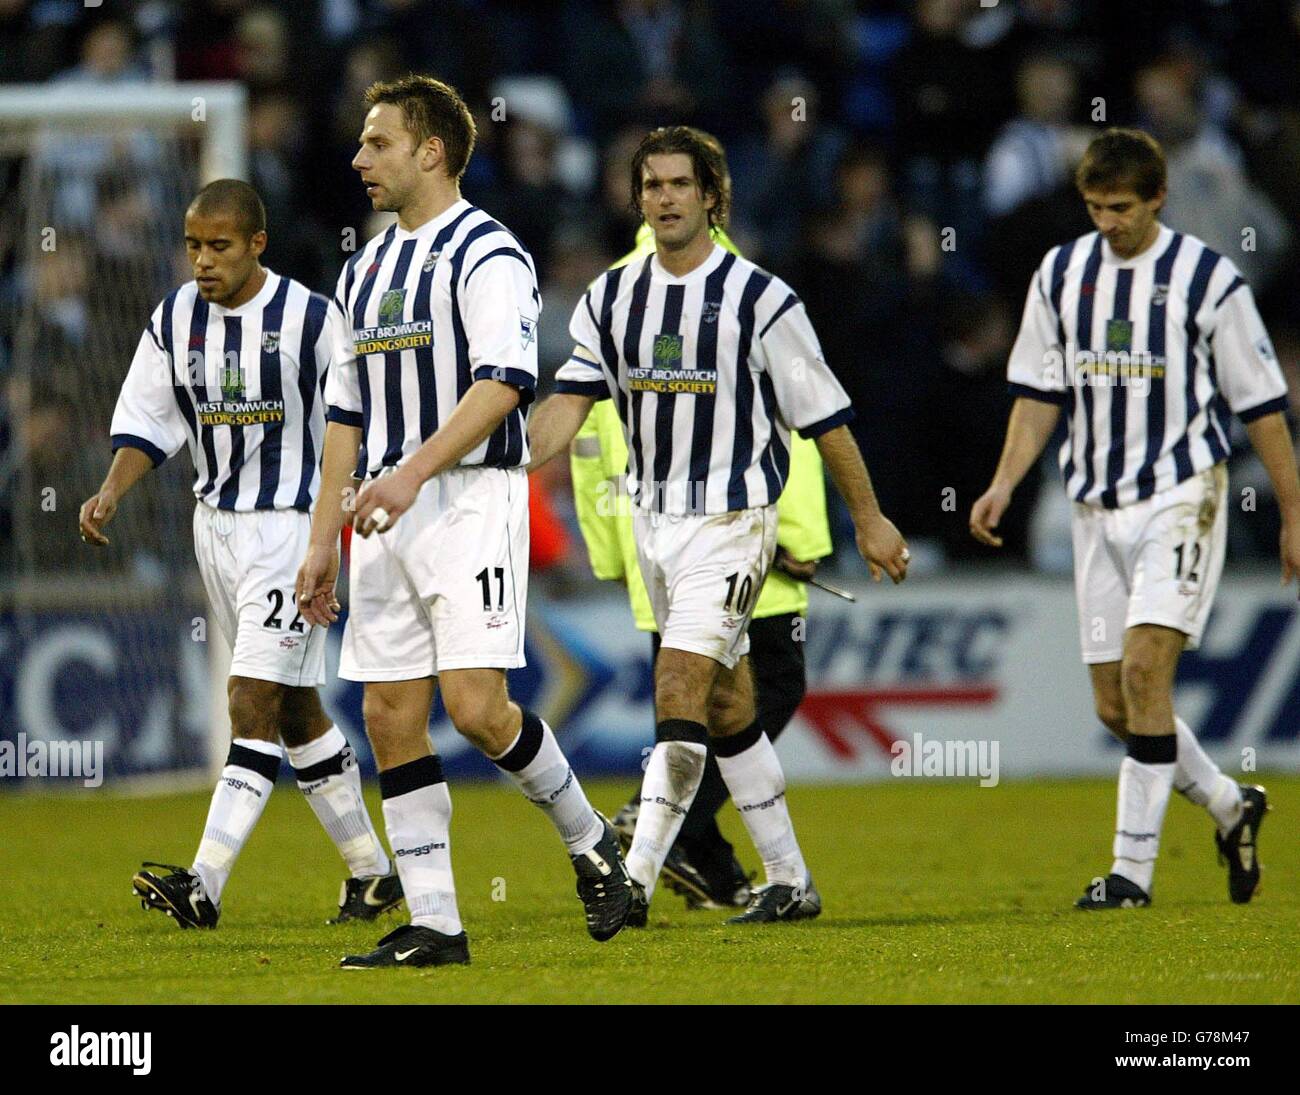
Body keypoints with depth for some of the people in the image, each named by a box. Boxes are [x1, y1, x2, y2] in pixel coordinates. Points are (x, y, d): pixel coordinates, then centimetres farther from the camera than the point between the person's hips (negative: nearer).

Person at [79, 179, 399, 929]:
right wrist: (111, 493, -7)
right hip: (216, 524, 7)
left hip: (293, 524, -7)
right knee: (295, 711, 13)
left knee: (252, 705, -13)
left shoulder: (308, 319, -12)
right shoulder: (175, 321, 3)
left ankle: (205, 884, -20)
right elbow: (149, 423, 9)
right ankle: (372, 873, 24)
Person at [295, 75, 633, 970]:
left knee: (475, 704, -17)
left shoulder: (486, 252, -7)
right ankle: (434, 926, 4)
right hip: (388, 511, 8)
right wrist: (324, 541, 17)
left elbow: (504, 382, -19)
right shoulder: (365, 271, 19)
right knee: (390, 716, 1)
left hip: (473, 499, -8)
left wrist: (412, 473, -27)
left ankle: (591, 843, 7)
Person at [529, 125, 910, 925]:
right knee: (726, 705, 13)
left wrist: (870, 519, 2)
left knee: (680, 694, -17)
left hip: (731, 520, -6)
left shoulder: (760, 299, -8)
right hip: (655, 521, 6)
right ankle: (790, 882, 22)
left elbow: (824, 416, -3)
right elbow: (571, 401, -1)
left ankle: (636, 880, -22)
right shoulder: (612, 298, 7)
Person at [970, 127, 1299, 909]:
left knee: (1144, 668, -19)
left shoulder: (1207, 279, -6)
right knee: (1115, 705, 5)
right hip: (1098, 507, 5)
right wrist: (1004, 485, -1)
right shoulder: (1061, 274, 7)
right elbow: (1040, 393, 12)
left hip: (1182, 498, -5)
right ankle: (1231, 808, 28)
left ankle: (1134, 866, -15)